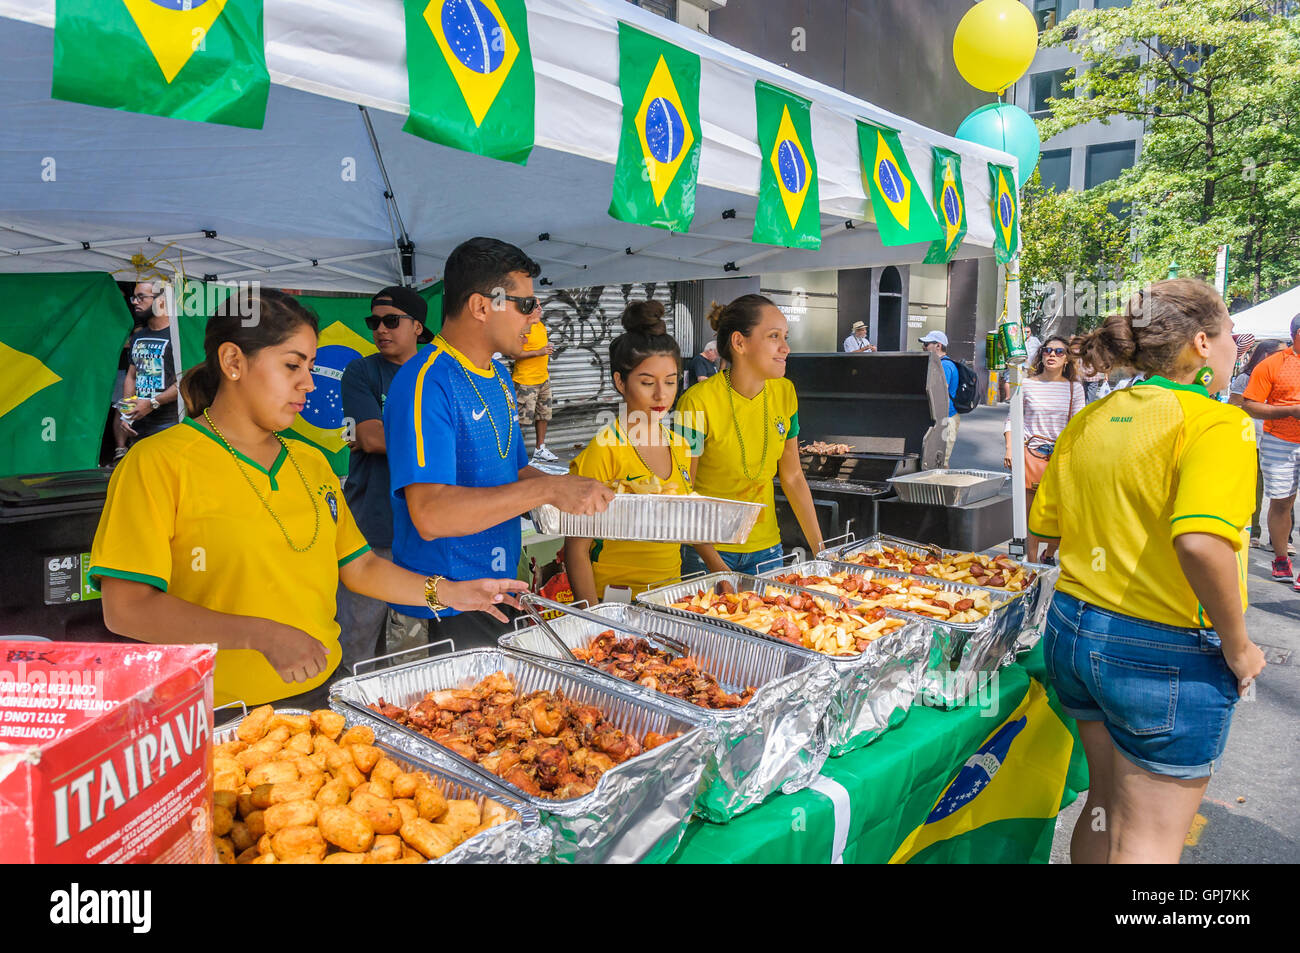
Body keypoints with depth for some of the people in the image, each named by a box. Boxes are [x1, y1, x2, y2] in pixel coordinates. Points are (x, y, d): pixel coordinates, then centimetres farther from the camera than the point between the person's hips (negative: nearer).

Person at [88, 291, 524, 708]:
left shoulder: (311, 462, 13)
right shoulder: (158, 462, -7)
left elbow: (358, 566, 16)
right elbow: (125, 609, -13)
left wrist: (445, 592, 4)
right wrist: (260, 635, -21)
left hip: (320, 692, 5)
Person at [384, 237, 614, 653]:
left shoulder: (498, 376, 10)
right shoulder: (426, 382, -19)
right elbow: (430, 515, -30)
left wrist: (573, 491, 0)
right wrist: (548, 489, -27)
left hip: (499, 598, 9)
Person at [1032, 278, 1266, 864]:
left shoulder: (1089, 420, 4)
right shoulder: (1216, 422, -16)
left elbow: (1041, 526, 8)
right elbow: (1201, 541, -31)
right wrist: (1237, 645, -17)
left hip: (1073, 631, 7)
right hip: (1168, 653, -6)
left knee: (1107, 805, 25)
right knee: (1148, 841, 9)